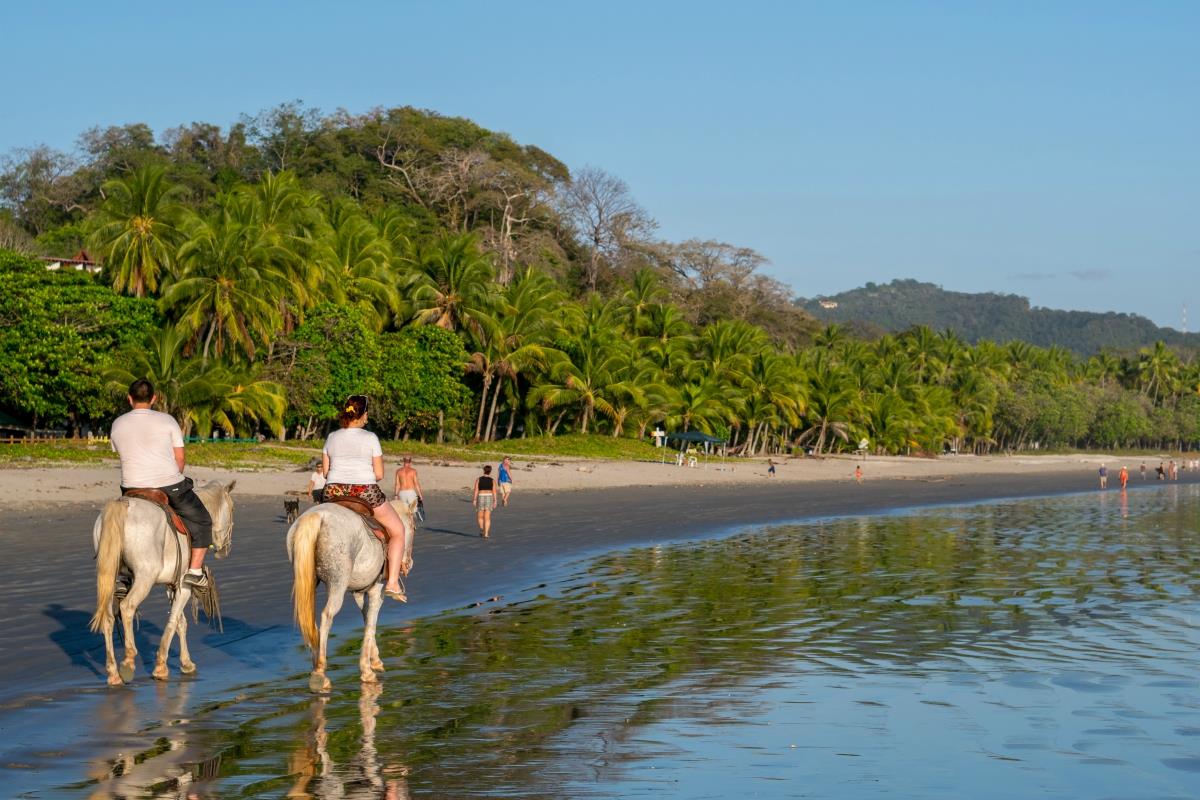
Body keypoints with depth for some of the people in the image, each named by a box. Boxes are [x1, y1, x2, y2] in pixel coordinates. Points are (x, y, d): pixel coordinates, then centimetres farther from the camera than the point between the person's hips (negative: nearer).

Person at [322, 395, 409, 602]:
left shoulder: (331, 438, 7)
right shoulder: (370, 438, -5)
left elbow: (325, 471, 11)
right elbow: (379, 474, -3)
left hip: (333, 493, 4)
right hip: (366, 493, -4)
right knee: (397, 530, 12)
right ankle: (392, 583, 2)